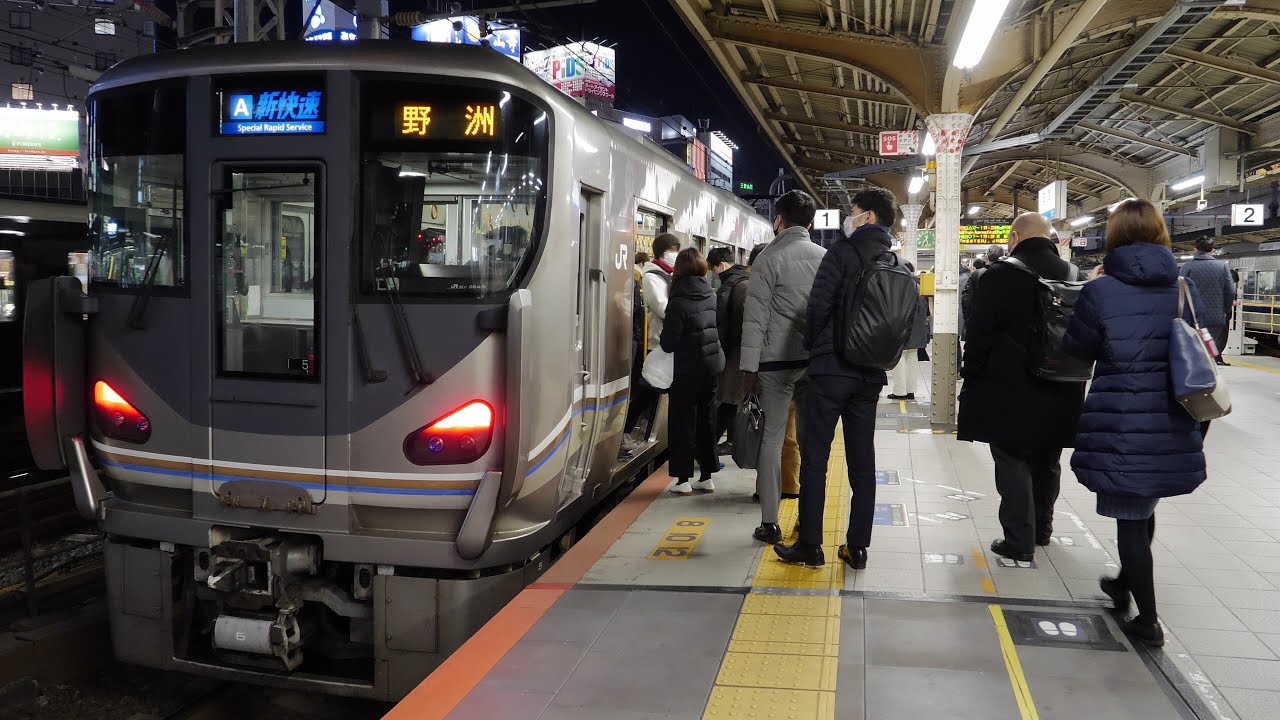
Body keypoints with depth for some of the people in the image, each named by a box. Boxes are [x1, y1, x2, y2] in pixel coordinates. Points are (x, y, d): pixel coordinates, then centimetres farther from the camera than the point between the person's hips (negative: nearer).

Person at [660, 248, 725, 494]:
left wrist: (666, 342, 5)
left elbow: (668, 342, -15)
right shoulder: (711, 296, 3)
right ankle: (707, 476, 20)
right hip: (714, 365, 6)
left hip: (688, 369, -6)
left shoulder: (679, 301, -16)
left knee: (682, 422, 3)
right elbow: (720, 329, 11)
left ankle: (683, 478, 4)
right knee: (706, 419, 14)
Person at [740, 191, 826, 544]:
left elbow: (756, 316, -10)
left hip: (777, 360, -4)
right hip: (817, 359, 4)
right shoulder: (825, 257, 5)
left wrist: (749, 366, -7)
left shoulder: (769, 258, -6)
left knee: (772, 438, 2)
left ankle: (770, 523, 4)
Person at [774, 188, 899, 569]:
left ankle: (809, 545, 5)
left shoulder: (844, 250, -9)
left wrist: (812, 346, 2)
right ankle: (857, 547, 14)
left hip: (831, 367, -6)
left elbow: (819, 305, -14)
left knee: (814, 457, 1)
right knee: (862, 460, 10)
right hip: (871, 373, 6)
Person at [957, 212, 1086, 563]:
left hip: (1009, 390, -5)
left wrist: (972, 379, -1)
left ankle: (1019, 541, 3)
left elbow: (978, 335, -13)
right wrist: (1071, 376, 20)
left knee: (1013, 463, 2)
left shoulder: (999, 275, -13)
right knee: (1047, 462, 19)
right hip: (1060, 392, 6)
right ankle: (1042, 529, 37)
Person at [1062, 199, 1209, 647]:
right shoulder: (1185, 289, 1)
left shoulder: (1101, 291, -12)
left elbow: (1075, 351, -2)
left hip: (1122, 424, -5)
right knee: (1144, 506, 23)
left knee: (1130, 515, 7)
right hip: (1174, 425, 5)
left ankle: (1147, 619, 14)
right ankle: (1125, 584, 43)